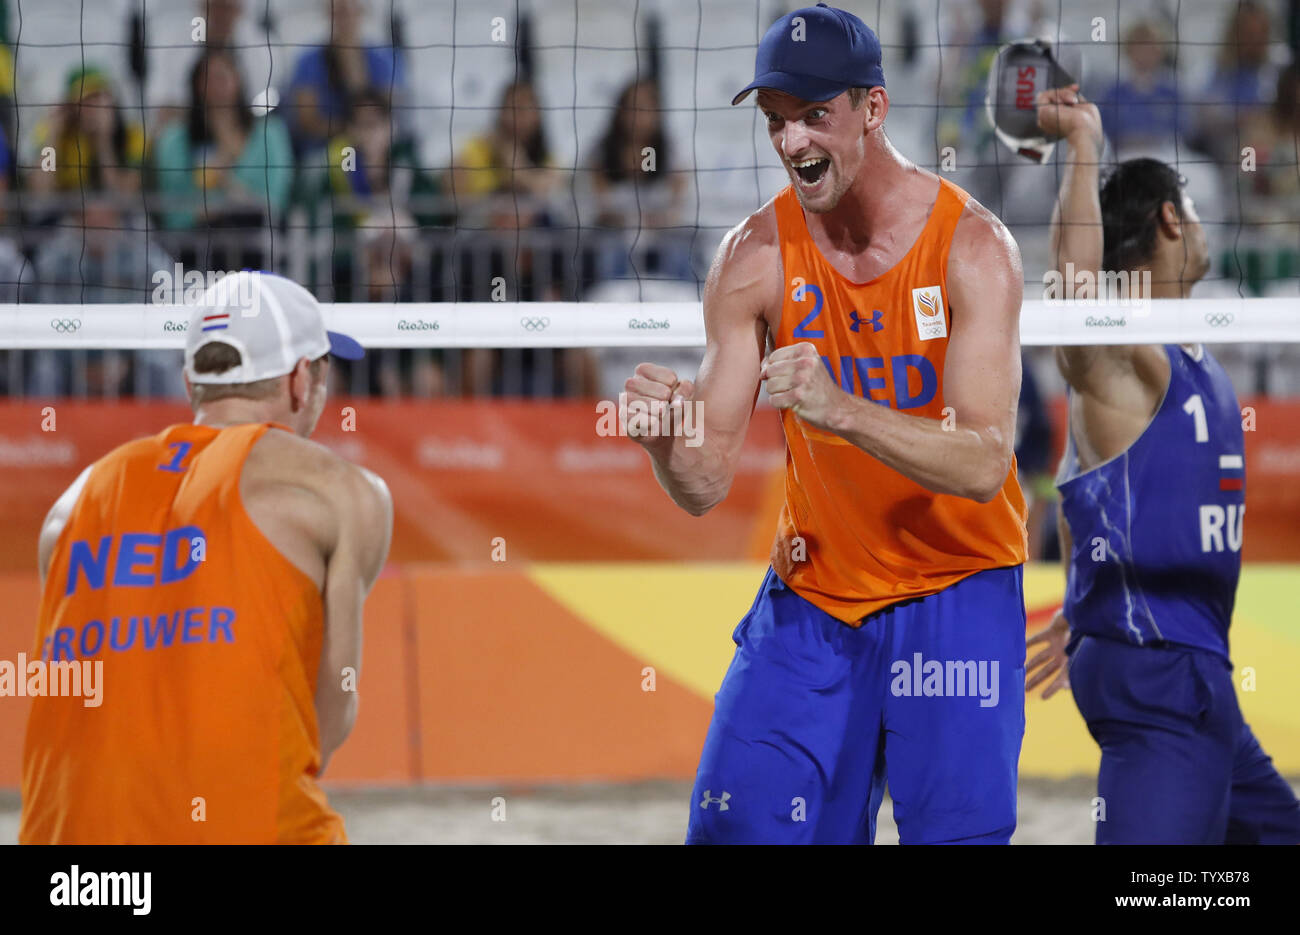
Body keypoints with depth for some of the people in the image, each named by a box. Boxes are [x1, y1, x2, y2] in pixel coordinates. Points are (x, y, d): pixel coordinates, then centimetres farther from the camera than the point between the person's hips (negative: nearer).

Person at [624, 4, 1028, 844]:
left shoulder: (972, 247, -13)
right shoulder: (756, 258, -6)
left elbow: (984, 464, -23)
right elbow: (707, 485, -7)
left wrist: (841, 410, -38)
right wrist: (666, 439, -30)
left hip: (954, 594, -2)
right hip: (811, 596, 2)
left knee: (954, 830, -9)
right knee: (737, 827, -7)